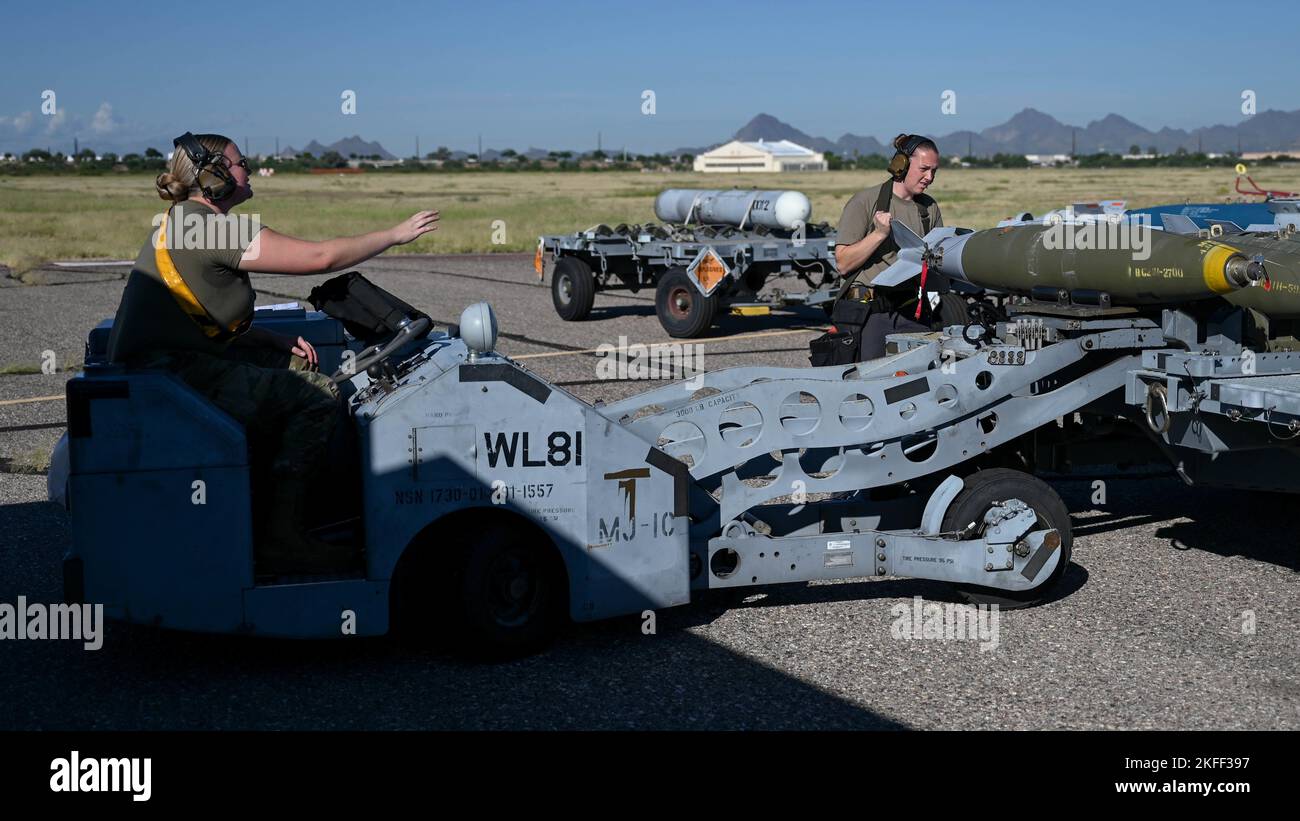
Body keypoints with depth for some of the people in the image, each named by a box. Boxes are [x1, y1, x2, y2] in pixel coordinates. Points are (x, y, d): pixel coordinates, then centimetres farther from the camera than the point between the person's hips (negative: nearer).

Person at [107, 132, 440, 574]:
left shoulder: (181, 223, 17)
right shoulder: (215, 229, -15)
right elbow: (321, 257, -15)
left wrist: (277, 340, 10)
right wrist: (395, 235, -2)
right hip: (175, 380, -11)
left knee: (296, 364, 18)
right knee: (319, 395, -16)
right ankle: (279, 539, -15)